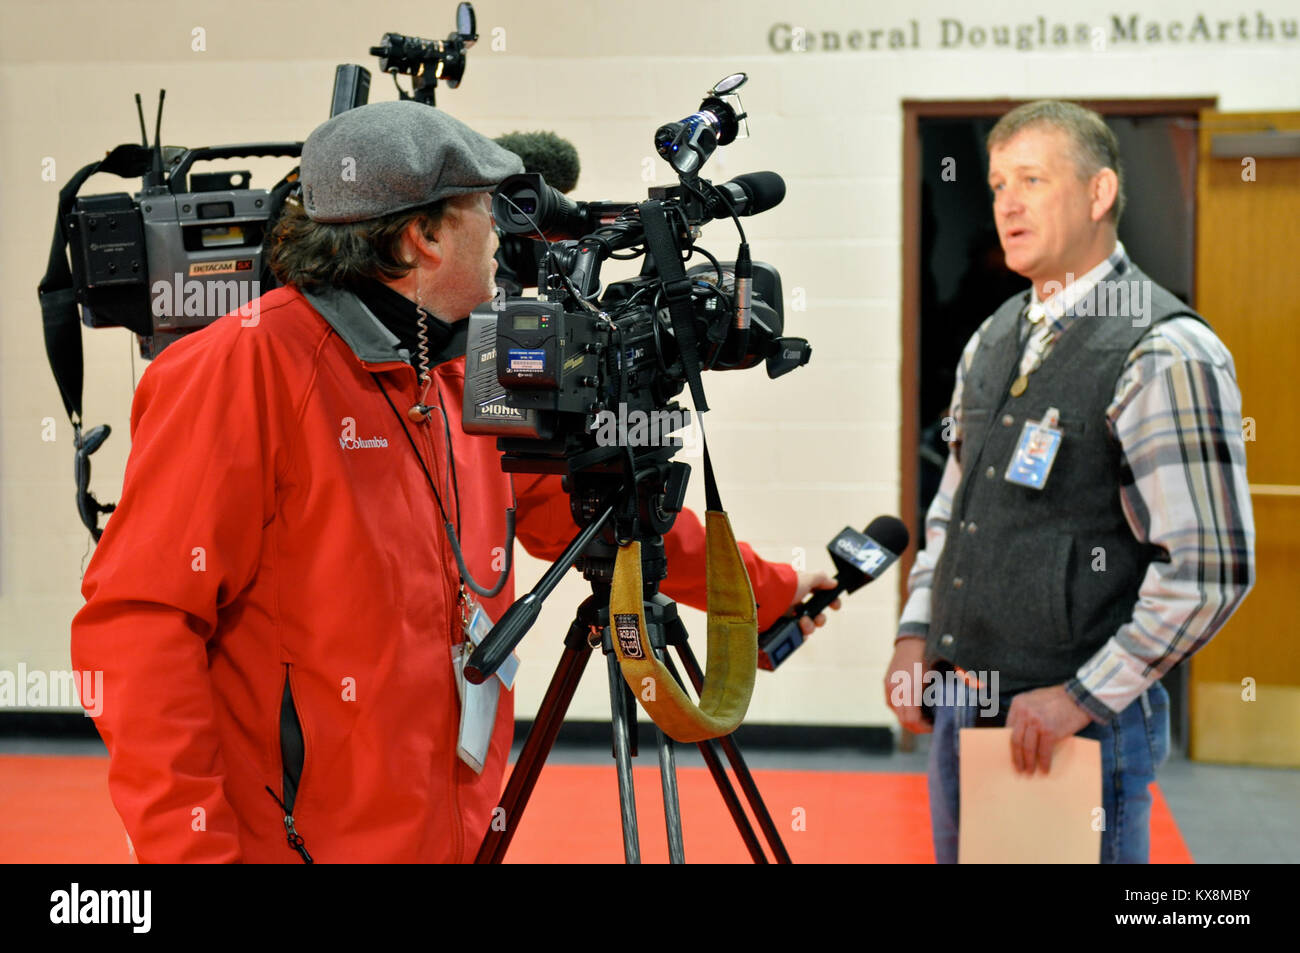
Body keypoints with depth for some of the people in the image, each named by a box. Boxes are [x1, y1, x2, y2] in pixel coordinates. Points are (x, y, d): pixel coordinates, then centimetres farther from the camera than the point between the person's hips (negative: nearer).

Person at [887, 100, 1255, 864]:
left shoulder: (1165, 355, -14)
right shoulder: (994, 341, 11)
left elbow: (1211, 570, -18)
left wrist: (1081, 698, -16)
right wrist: (915, 634, 9)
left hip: (1086, 722, -7)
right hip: (963, 707, 7)